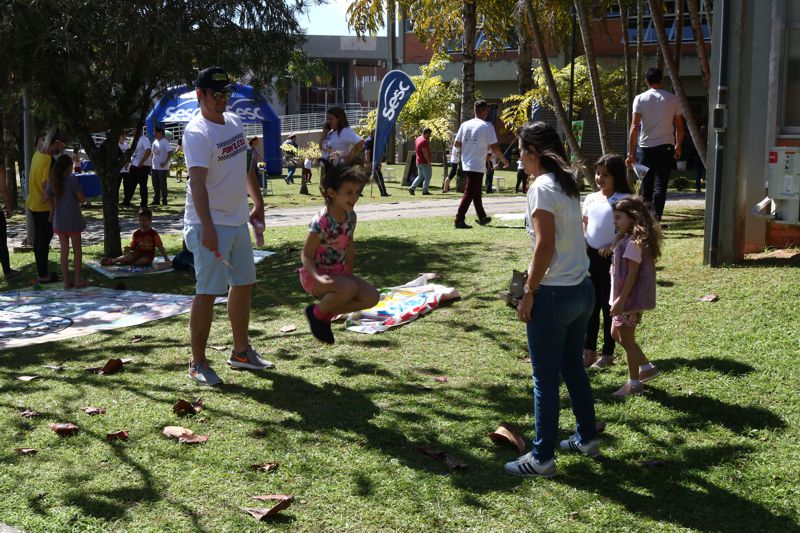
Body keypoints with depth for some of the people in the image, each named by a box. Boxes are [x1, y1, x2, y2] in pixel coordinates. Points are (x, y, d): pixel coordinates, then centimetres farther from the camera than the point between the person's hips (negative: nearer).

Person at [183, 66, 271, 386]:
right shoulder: (197, 132, -17)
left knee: (243, 284, 15)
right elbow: (197, 182, -28)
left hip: (238, 219, 9)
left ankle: (241, 351, 29)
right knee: (207, 292, -6)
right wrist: (207, 227, -37)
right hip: (210, 224, -9)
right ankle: (198, 363, 3)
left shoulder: (234, 122, 10)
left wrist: (258, 203, 22)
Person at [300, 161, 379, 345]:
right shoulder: (321, 222, -24)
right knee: (349, 288, -35)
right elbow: (306, 256, -19)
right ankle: (317, 313, -5)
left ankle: (328, 314, 7)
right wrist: (318, 277, -35)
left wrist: (349, 274, 7)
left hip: (339, 272, 7)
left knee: (372, 297, -10)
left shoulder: (351, 217, -2)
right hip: (314, 274, -7)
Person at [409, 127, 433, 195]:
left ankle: (412, 188, 7)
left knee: (420, 176, 18)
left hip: (418, 161, 9)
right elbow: (425, 152, -23)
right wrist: (429, 161, -19)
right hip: (425, 162, -9)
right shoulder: (424, 141, -19)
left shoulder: (417, 139, 11)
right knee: (427, 177, 2)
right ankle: (425, 191, 4)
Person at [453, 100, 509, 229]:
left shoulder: (465, 125, 7)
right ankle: (459, 220, -7)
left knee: (476, 192, 19)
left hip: (466, 164, 7)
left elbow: (457, 144, 10)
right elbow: (494, 147, -13)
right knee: (469, 193, -5)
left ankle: (482, 218, 31)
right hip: (477, 165, -7)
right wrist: (504, 160, 1)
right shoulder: (487, 126, -11)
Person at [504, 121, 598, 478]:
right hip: (582, 289, 9)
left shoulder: (542, 187, -15)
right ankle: (587, 438, 35)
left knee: (545, 379, 0)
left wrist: (528, 294, -15)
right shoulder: (568, 185, 10)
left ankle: (542, 458, 9)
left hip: (554, 294, -9)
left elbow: (545, 245, -21)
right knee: (573, 367, 22)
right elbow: (571, 236, 9)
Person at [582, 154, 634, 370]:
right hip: (590, 256, 5)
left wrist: (613, 246, -21)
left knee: (609, 306, 4)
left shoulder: (624, 200, -10)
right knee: (590, 305, 11)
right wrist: (582, 246, 3)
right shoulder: (590, 199, 7)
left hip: (611, 258, -5)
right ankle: (589, 351, 19)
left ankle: (607, 353, 14)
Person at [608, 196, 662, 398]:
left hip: (630, 298, -10)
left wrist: (621, 300, -23)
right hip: (623, 297, 10)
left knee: (626, 339, 1)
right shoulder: (626, 239, 10)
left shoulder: (633, 242, -20)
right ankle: (647, 368, 28)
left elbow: (632, 274, -22)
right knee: (616, 334, 20)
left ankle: (634, 382, 13)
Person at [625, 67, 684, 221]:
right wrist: (678, 146, 23)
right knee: (661, 184, 0)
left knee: (646, 184, 11)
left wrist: (631, 152, -6)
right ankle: (656, 218, -9)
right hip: (666, 147, 0)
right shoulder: (672, 99, 3)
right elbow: (680, 127, 7)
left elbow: (634, 127, -7)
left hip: (645, 146, 0)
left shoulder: (640, 99, 0)